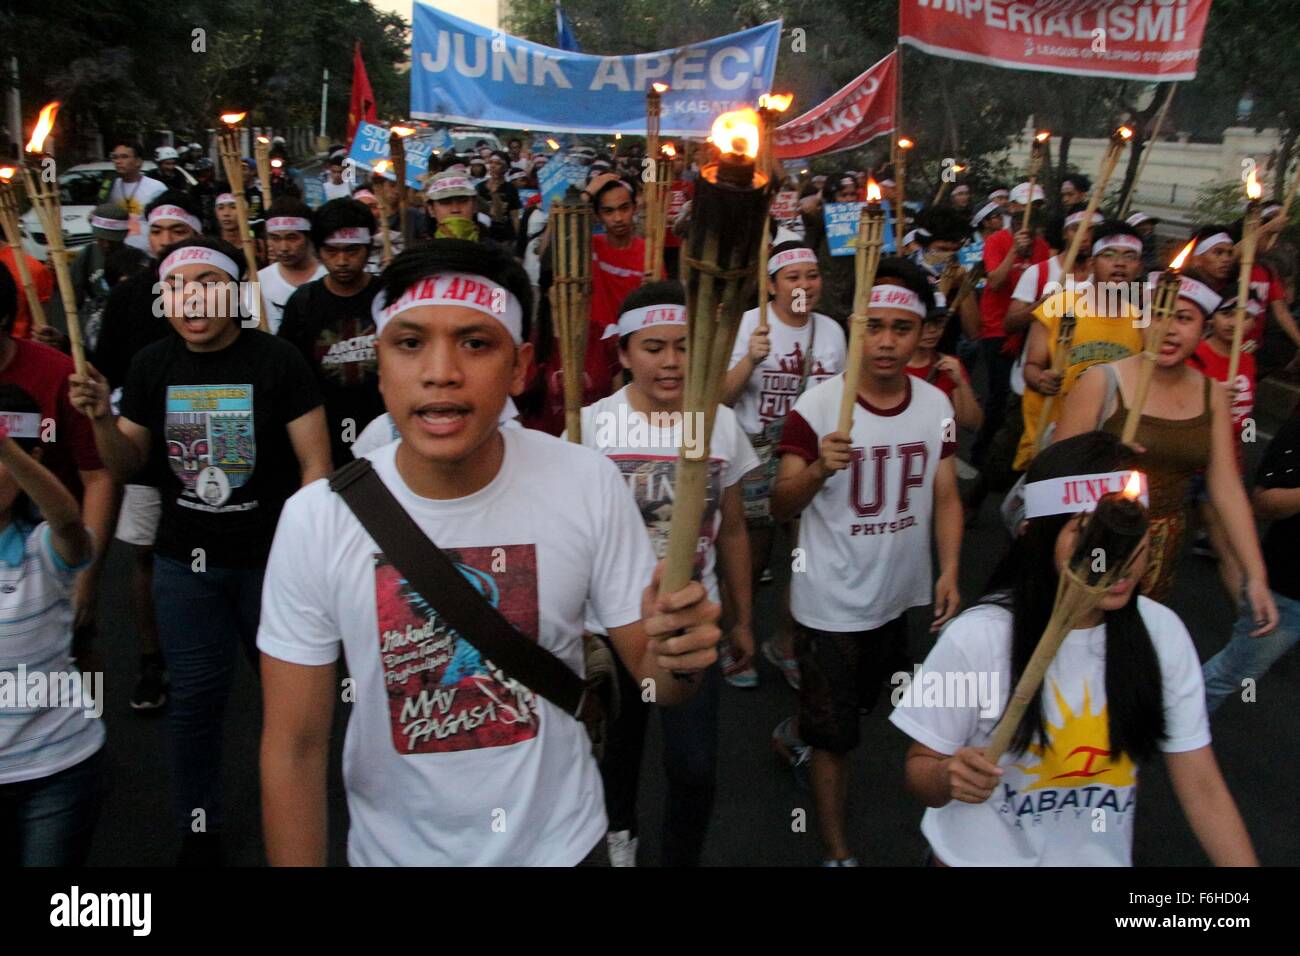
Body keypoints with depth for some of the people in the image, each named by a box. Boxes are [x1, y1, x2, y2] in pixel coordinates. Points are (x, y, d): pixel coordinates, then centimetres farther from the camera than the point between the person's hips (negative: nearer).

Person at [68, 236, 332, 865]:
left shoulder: (277, 360, -11)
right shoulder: (151, 366, 2)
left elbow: (315, 464, -9)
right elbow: (127, 465, 7)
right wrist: (101, 419, -12)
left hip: (271, 556, -3)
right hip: (185, 561, 3)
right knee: (195, 695, 12)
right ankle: (198, 825, 30)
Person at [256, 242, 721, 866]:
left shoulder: (589, 485, -18)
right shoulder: (315, 519, -18)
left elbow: (654, 677, -9)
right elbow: (294, 746, -10)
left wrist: (678, 658, -30)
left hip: (560, 840, 1)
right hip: (393, 848, 0)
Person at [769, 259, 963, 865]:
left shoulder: (935, 405, -4)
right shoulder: (815, 407, -18)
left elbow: (945, 496, 3)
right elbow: (780, 508, -16)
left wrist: (949, 571, -9)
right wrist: (818, 470, -36)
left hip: (899, 593, 5)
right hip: (830, 602, -5)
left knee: (857, 705, 27)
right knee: (834, 736, 6)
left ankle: (795, 732, 57)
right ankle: (836, 850, 25)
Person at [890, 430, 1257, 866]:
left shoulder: (1163, 633, -16)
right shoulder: (976, 639, -26)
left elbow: (1203, 790, -9)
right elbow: (920, 767, -15)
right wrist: (947, 777, -35)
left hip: (1102, 856, 4)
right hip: (982, 855, -3)